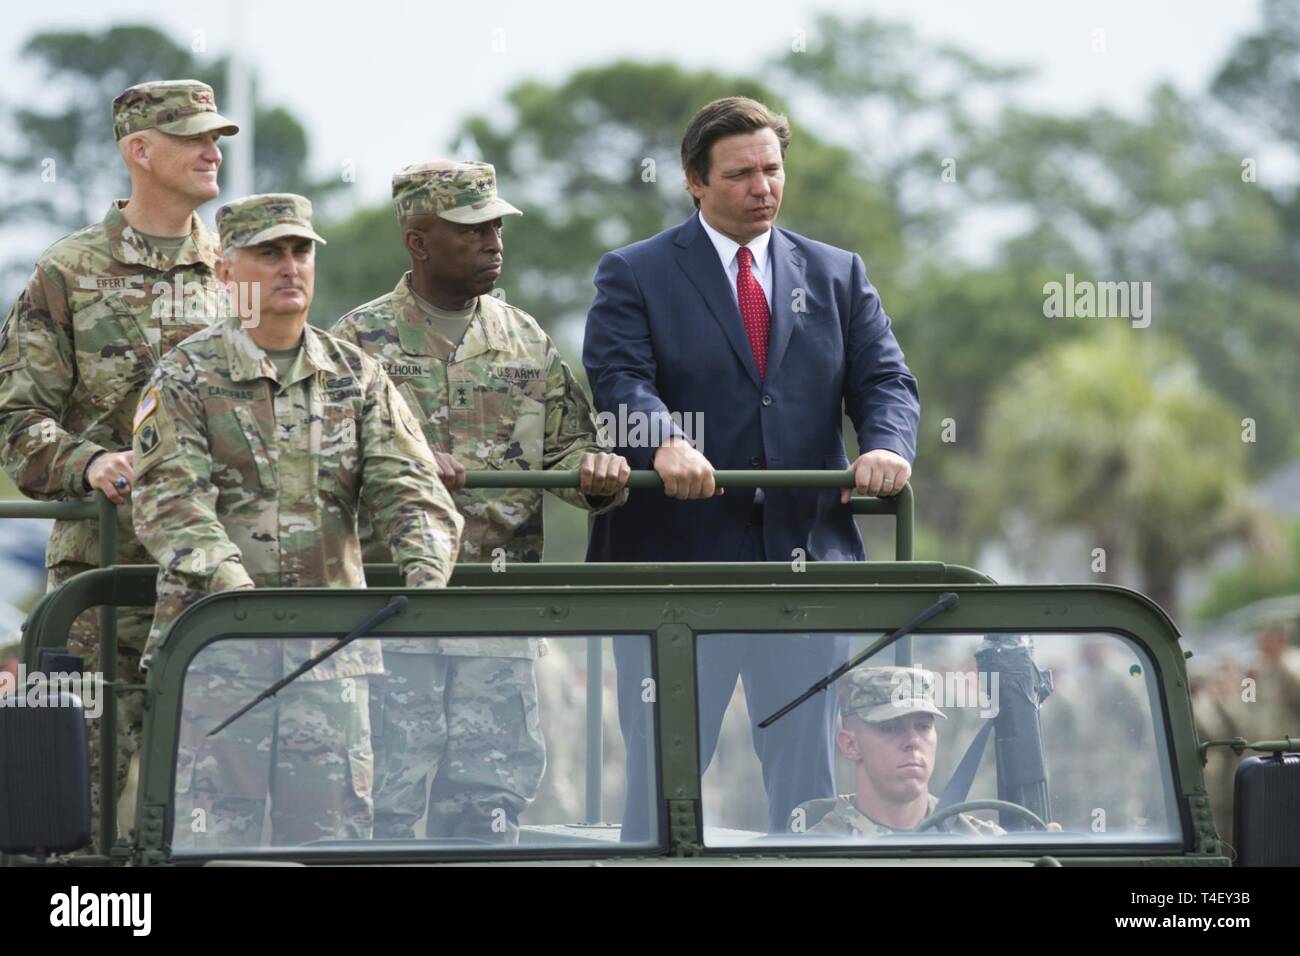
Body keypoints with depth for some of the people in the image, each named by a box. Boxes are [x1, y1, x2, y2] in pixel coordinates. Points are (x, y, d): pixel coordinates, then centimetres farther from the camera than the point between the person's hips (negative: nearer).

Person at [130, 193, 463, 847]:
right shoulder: (186, 378, 2)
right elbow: (172, 500, -10)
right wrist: (230, 583, -27)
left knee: (336, 822, 1)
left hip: (332, 643, 3)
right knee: (214, 825, -6)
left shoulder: (357, 378, 12)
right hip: (215, 639, -3)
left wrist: (425, 573, -18)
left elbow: (407, 488, 3)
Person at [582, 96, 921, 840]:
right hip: (677, 559, -3)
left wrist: (888, 446, -18)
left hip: (808, 559, 3)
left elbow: (885, 380, 5)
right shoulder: (635, 276, 4)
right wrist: (665, 444, -32)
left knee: (810, 775, 6)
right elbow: (619, 380, -11)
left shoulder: (838, 275, 14)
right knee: (663, 778, 0)